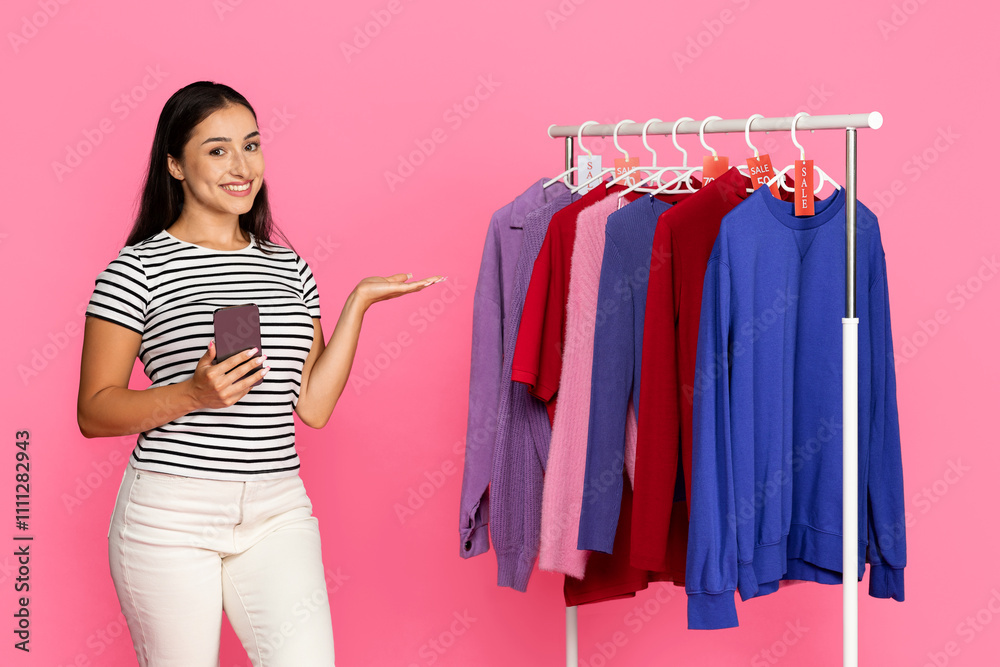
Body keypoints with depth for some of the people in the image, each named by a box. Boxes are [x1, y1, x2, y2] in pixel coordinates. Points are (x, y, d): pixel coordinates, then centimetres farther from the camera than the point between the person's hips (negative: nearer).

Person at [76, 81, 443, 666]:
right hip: (171, 513, -3)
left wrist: (358, 304, 4)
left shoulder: (288, 268, 13)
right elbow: (94, 411, -4)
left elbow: (313, 406, 7)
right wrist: (193, 394, -19)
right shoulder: (140, 267, -2)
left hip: (278, 510, 3)